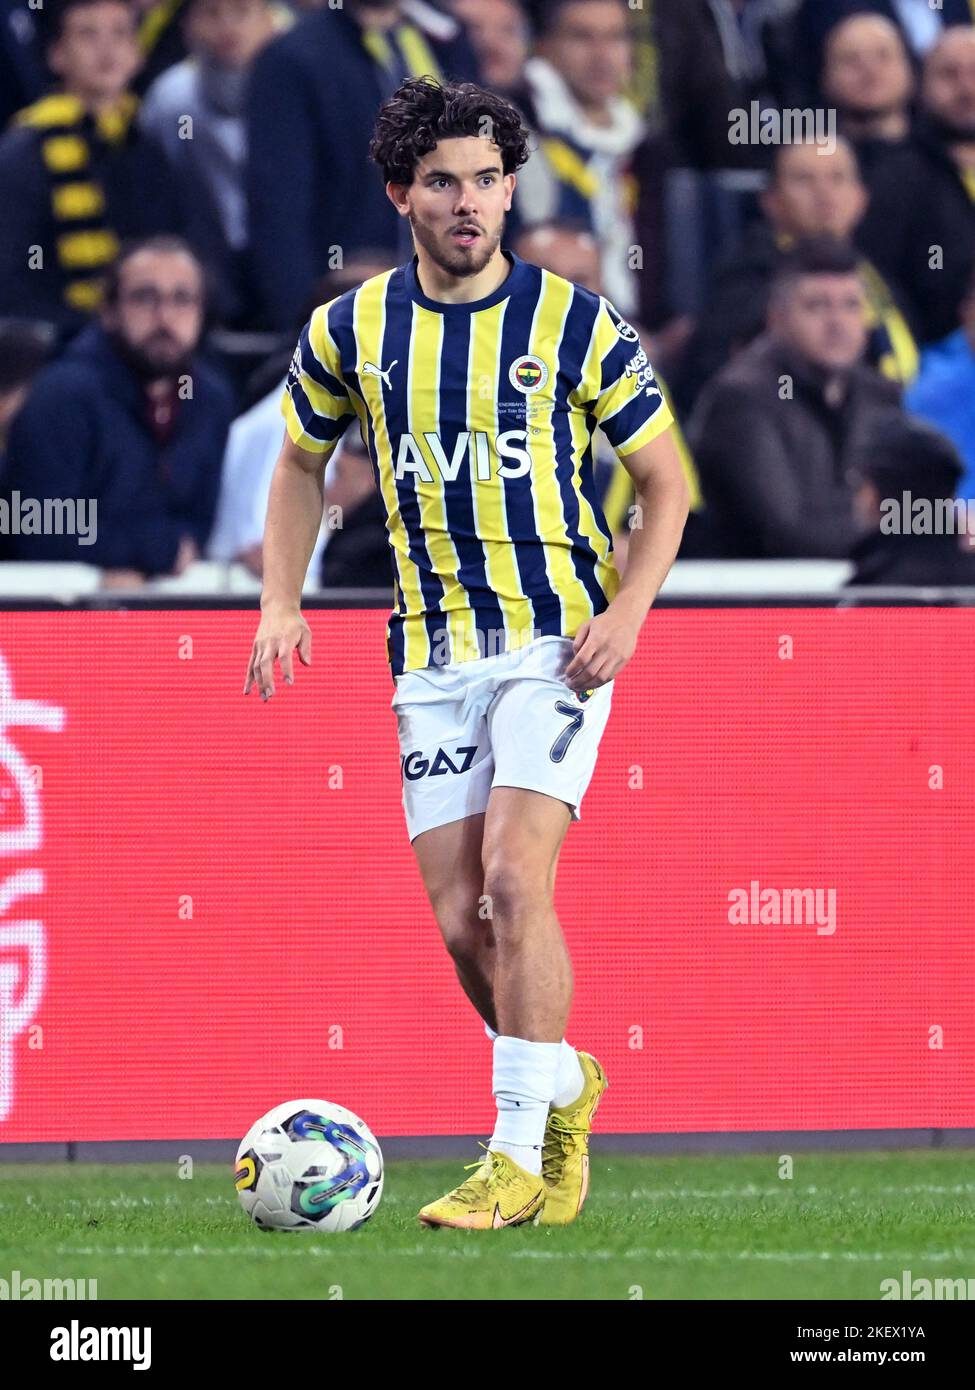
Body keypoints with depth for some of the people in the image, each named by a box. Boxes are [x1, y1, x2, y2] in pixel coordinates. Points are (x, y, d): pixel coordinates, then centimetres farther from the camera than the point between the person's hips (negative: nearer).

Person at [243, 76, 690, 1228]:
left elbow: (664, 478, 3)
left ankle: (518, 1154, -13)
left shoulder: (574, 323, -5)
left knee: (514, 879, -19)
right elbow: (300, 463, 19)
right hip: (432, 656, 4)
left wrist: (629, 610, -10)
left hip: (557, 641, -4)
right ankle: (565, 1082, 29)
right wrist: (281, 604, 6)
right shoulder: (351, 331, 3)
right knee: (459, 918, 1)